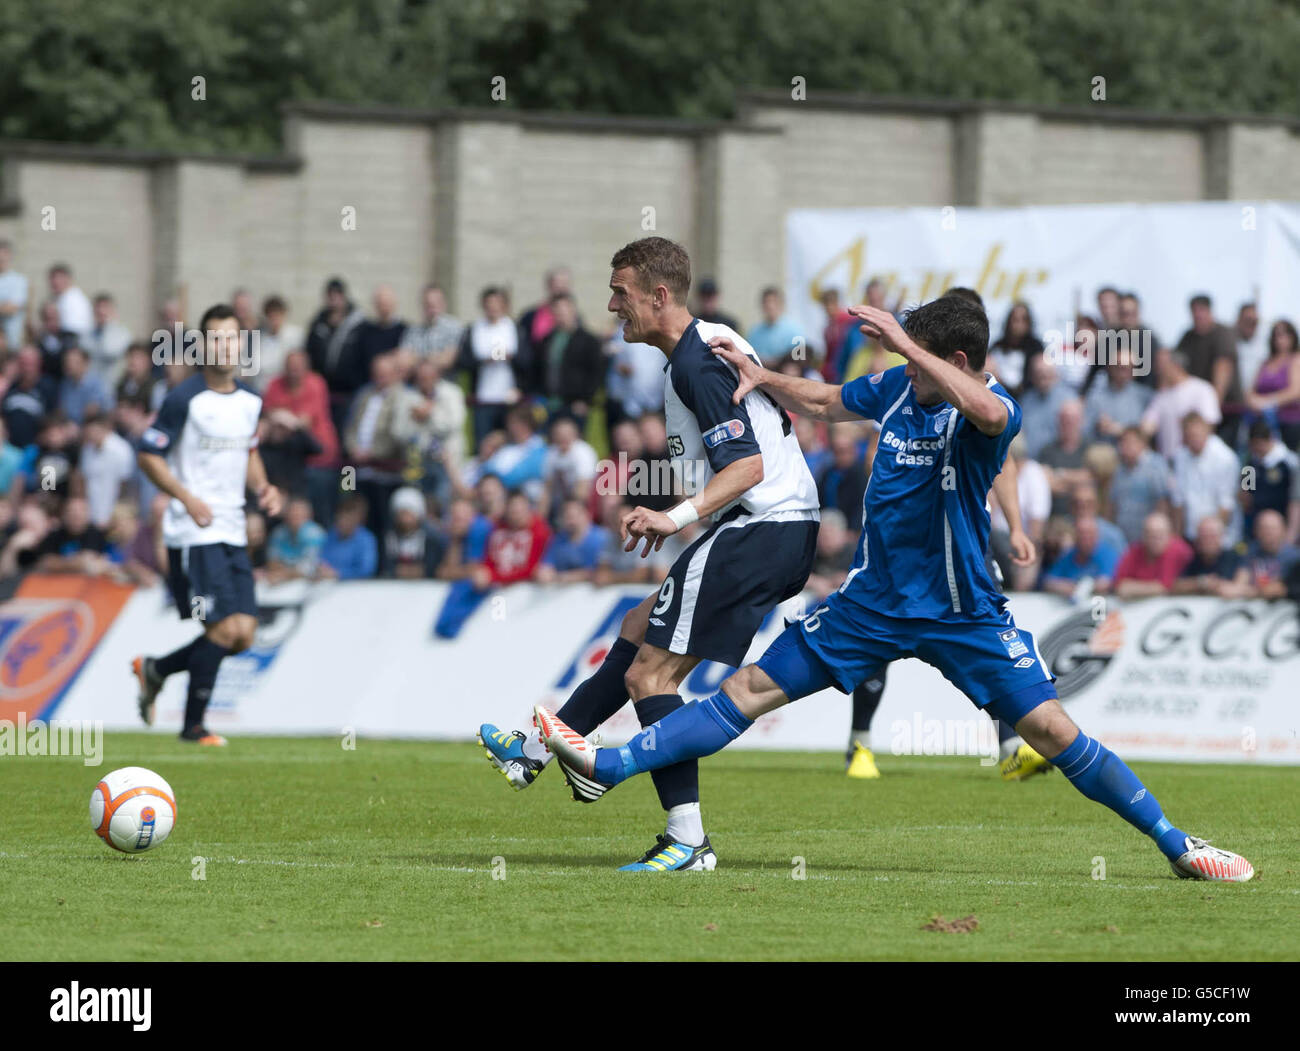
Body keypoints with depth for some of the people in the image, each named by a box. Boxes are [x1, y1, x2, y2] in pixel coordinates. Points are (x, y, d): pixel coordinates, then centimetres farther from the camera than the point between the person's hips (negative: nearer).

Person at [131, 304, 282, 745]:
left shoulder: (250, 401, 10)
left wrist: (263, 487, 5)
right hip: (195, 532, -7)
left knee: (244, 634, 2)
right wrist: (188, 498, -18)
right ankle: (193, 725, 2)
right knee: (224, 630, -13)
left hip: (233, 531, 7)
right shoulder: (184, 399, -10)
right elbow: (148, 456, -7)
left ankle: (155, 669, 22)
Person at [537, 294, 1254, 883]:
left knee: (1050, 730, -11)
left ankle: (1174, 843, 1)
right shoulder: (896, 391, 2)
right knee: (754, 687, -1)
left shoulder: (987, 412, -17)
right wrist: (763, 378, 7)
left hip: (964, 613, -5)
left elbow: (987, 411, -44)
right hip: (875, 602, 5)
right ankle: (609, 768, -3)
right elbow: (822, 402, 23)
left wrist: (904, 344, -40)